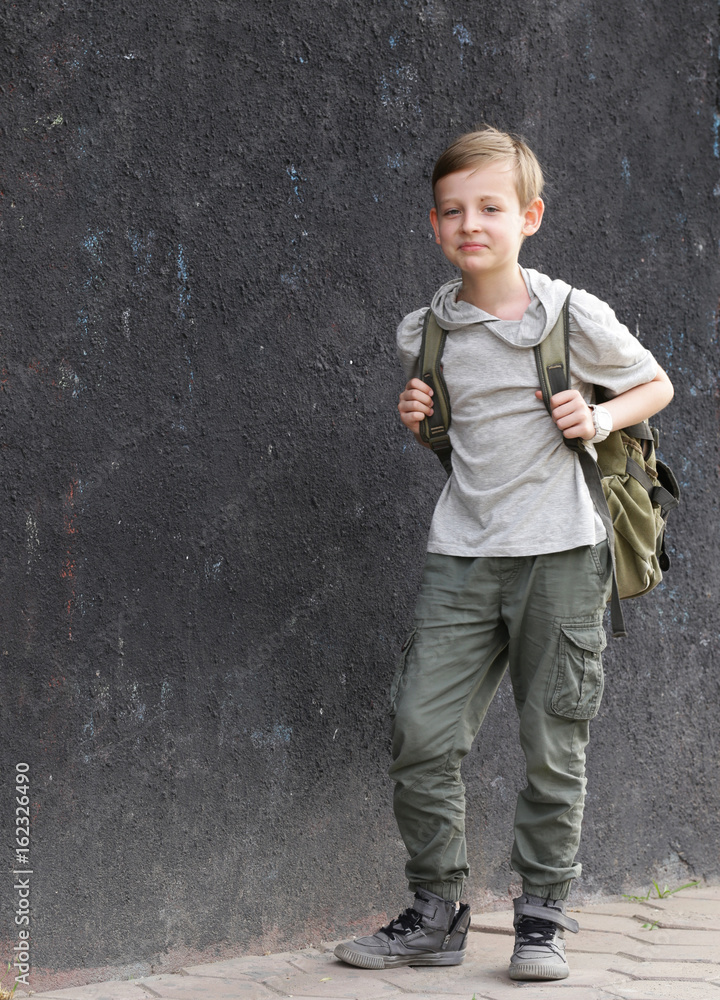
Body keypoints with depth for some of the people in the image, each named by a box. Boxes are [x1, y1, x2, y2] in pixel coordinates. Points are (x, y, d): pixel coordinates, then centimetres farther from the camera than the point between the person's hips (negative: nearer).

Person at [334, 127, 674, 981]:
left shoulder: (573, 317, -4)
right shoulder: (423, 332, 7)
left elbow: (657, 385, 10)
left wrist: (600, 418, -9)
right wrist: (418, 420, 0)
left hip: (560, 552, -3)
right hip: (461, 553, 3)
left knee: (552, 746, 2)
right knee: (419, 731, -3)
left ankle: (542, 919, 17)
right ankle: (435, 916, 11)